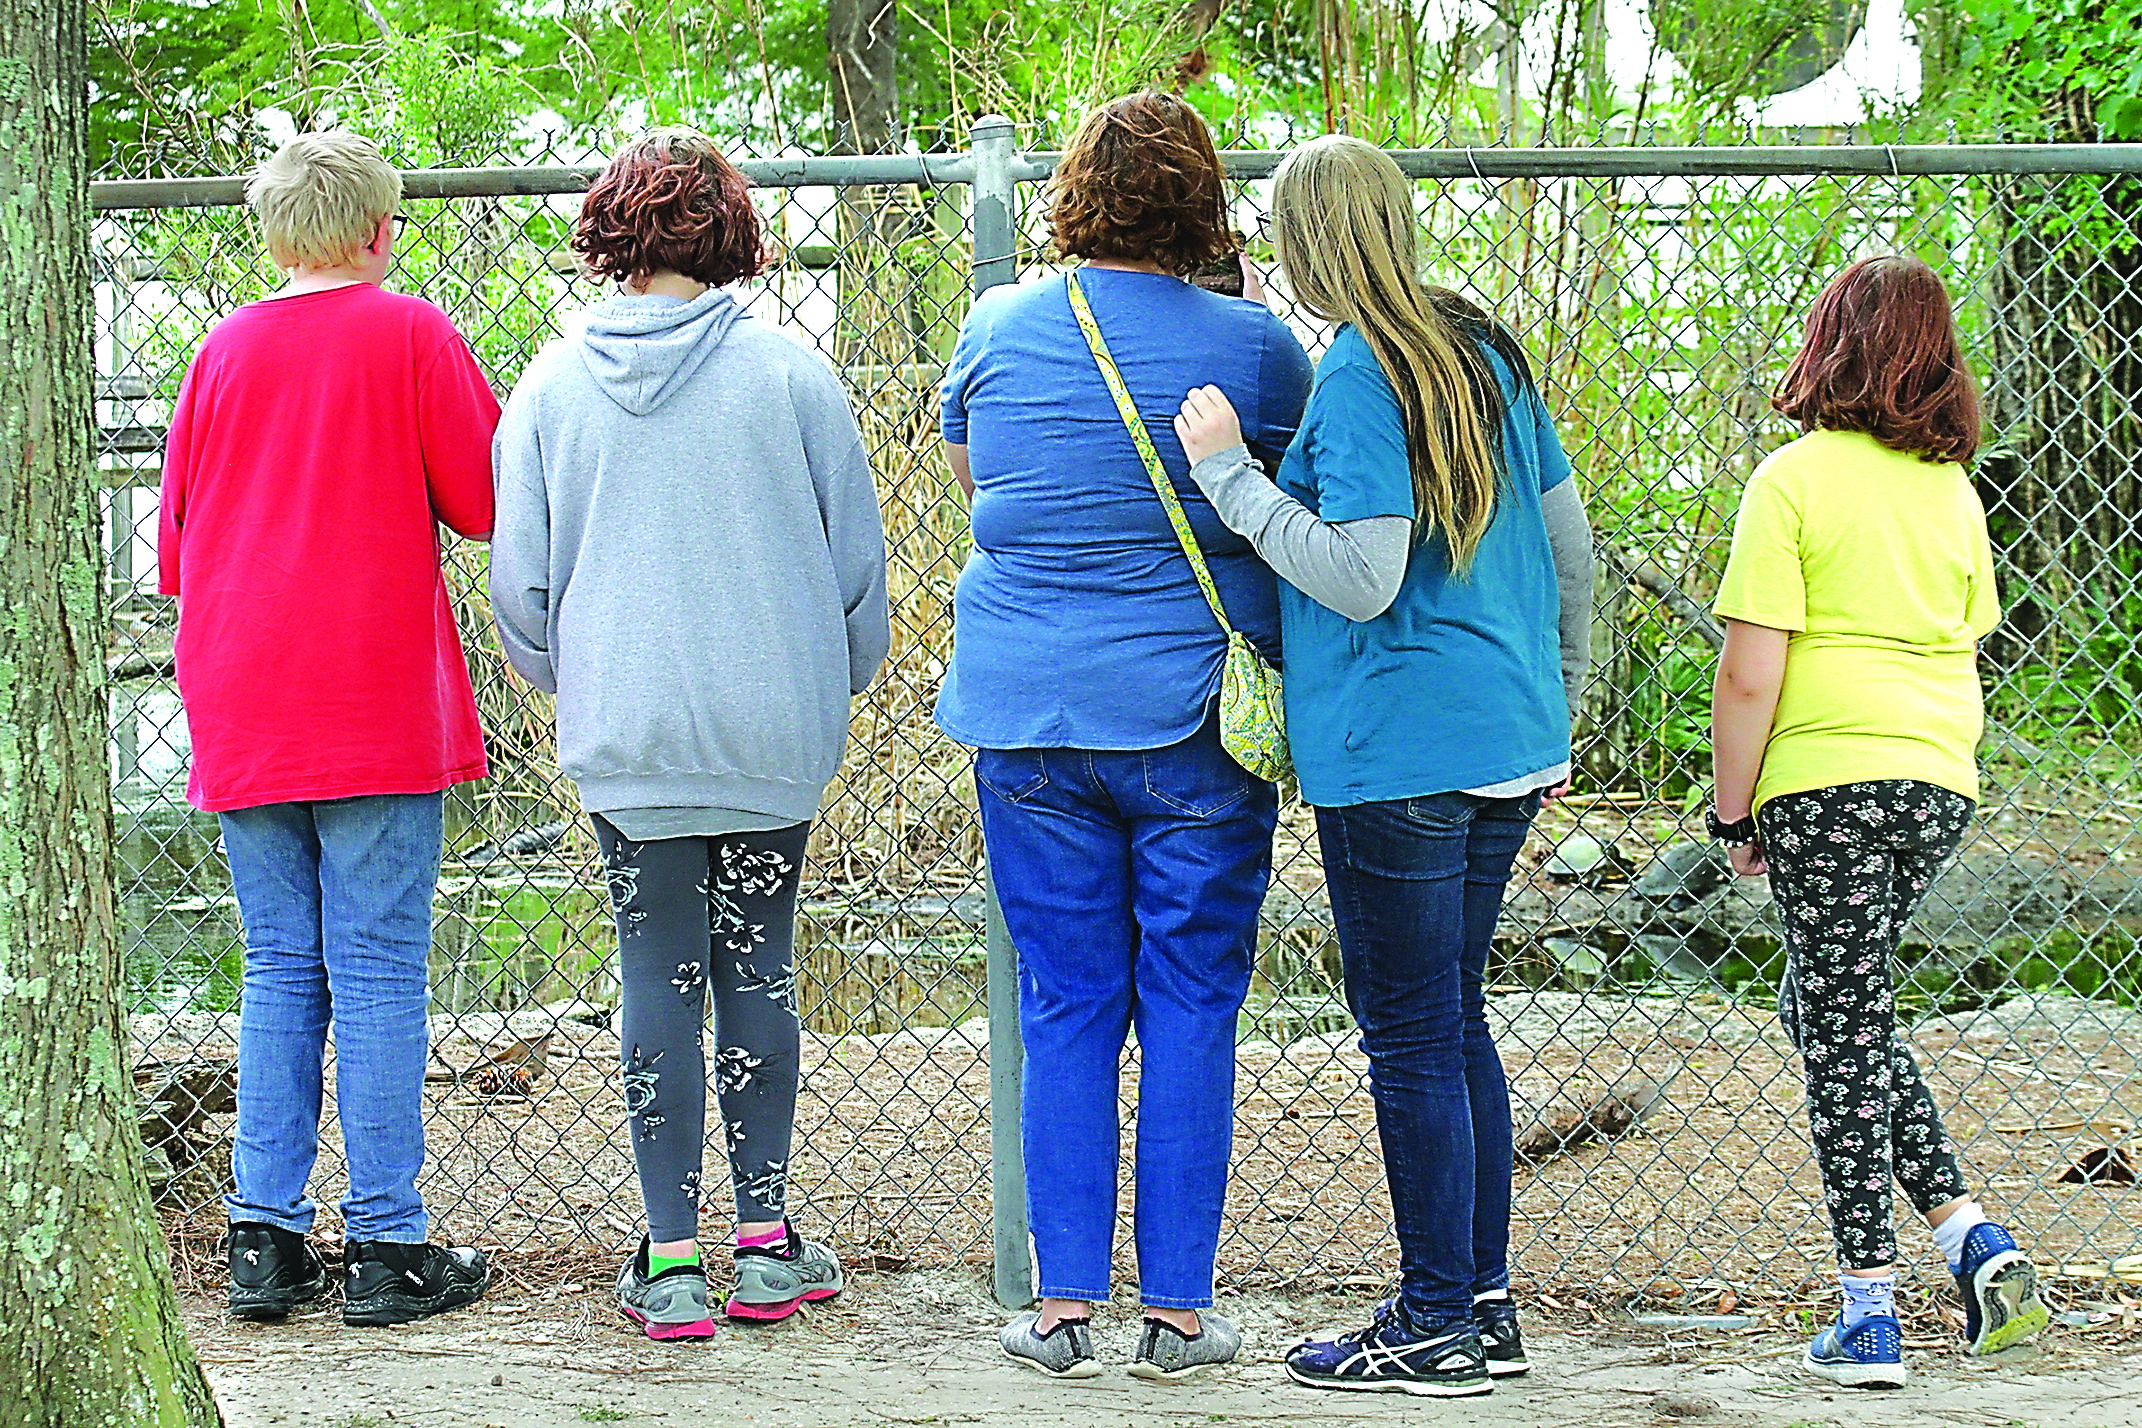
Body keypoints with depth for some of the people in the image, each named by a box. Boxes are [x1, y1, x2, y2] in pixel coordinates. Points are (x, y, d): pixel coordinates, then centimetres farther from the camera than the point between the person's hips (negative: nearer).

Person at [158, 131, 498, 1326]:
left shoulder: (224, 351, 8)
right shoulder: (411, 335, -4)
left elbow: (174, 544, 13)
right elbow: (490, 505, -3)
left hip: (242, 717, 4)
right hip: (377, 709, -4)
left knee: (279, 971, 10)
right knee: (379, 974, -2)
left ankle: (267, 1238, 7)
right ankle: (388, 1246, -1)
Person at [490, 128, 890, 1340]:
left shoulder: (552, 385, -1)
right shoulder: (788, 373, -4)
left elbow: (522, 583, 4)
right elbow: (858, 560, 2)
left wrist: (571, 681, 23)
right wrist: (842, 683, 19)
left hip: (626, 737, 0)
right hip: (774, 735, 0)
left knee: (660, 977, 5)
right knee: (759, 967, 10)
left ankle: (672, 1263, 4)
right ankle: (766, 1242, 13)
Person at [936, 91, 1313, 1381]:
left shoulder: (999, 330, 0)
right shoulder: (1252, 346, -6)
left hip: (1030, 717, 2)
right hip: (1196, 716, -2)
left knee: (1066, 1009, 8)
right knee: (1192, 1009, 5)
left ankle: (1065, 1304, 8)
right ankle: (1178, 1310, 6)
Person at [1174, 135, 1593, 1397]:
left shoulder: (1358, 373, -15)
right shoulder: (1486, 352, 9)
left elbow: (1362, 579, -21)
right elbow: (1569, 547, 15)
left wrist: (1231, 473, -13)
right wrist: (1556, 705, 24)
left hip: (1398, 754, -8)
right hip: (1507, 744, 8)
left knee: (1413, 1036, -1)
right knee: (1455, 1019, 17)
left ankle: (1437, 1328, 5)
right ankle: (1485, 1303, 22)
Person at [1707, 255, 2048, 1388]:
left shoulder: (1796, 479, -10)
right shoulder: (1950, 488, 9)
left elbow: (1750, 673, -13)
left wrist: (1733, 812, -4)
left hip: (1827, 783, -6)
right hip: (1941, 782, 6)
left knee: (1843, 1028, 2)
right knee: (1826, 1005, 19)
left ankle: (1871, 1313, 3)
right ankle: (1971, 1237, 8)